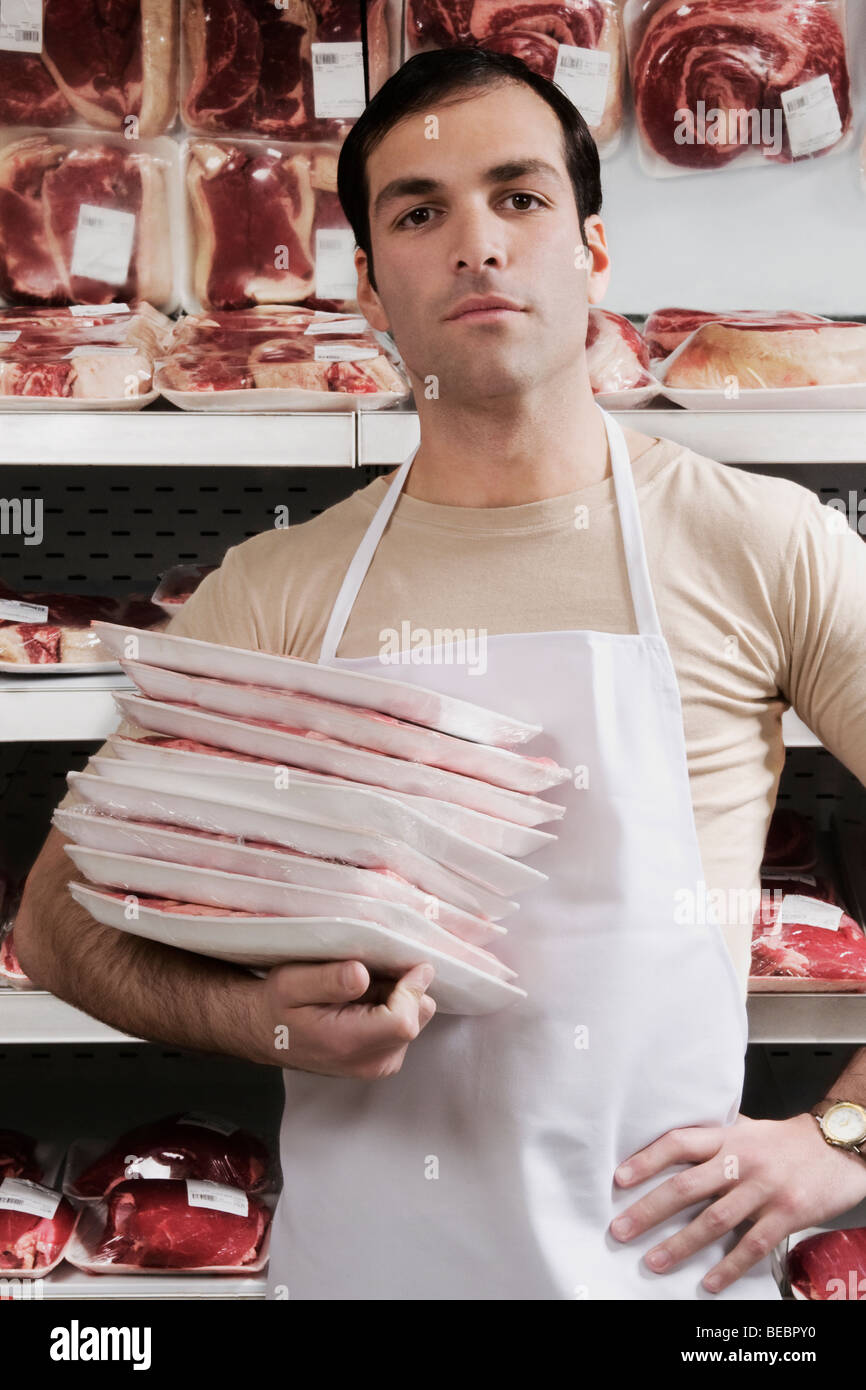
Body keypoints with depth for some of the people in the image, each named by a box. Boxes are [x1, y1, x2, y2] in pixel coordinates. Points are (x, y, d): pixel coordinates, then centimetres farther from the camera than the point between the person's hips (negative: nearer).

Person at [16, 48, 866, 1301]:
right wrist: (264, 1018, -14)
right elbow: (60, 916, 3)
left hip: (660, 1255, -1)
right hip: (359, 1249, 2)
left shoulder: (759, 548, -7)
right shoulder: (273, 594, -2)